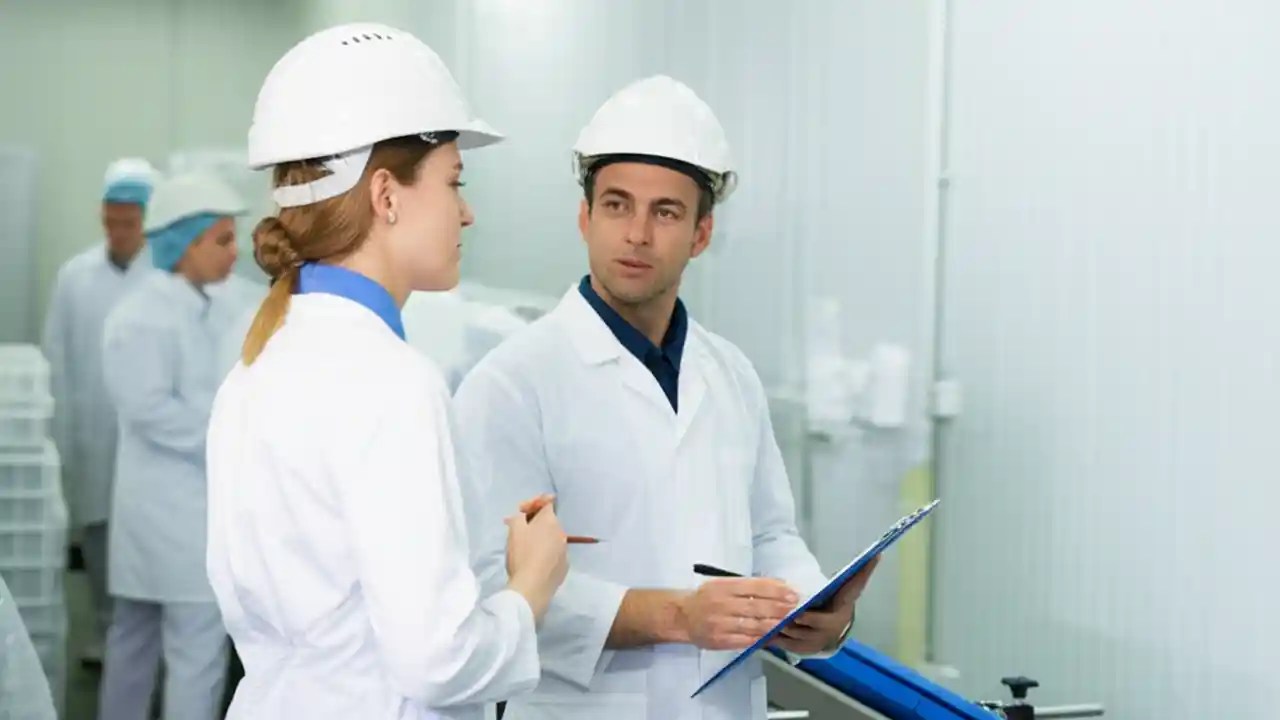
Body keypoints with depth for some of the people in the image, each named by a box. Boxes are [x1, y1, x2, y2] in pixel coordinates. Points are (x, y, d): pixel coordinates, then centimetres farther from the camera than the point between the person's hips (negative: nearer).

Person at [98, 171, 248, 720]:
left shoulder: (203, 312, 13)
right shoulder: (143, 319, -16)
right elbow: (149, 408, -22)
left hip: (195, 504, 9)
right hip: (174, 509, -9)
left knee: (134, 643, 18)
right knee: (198, 653, -7)